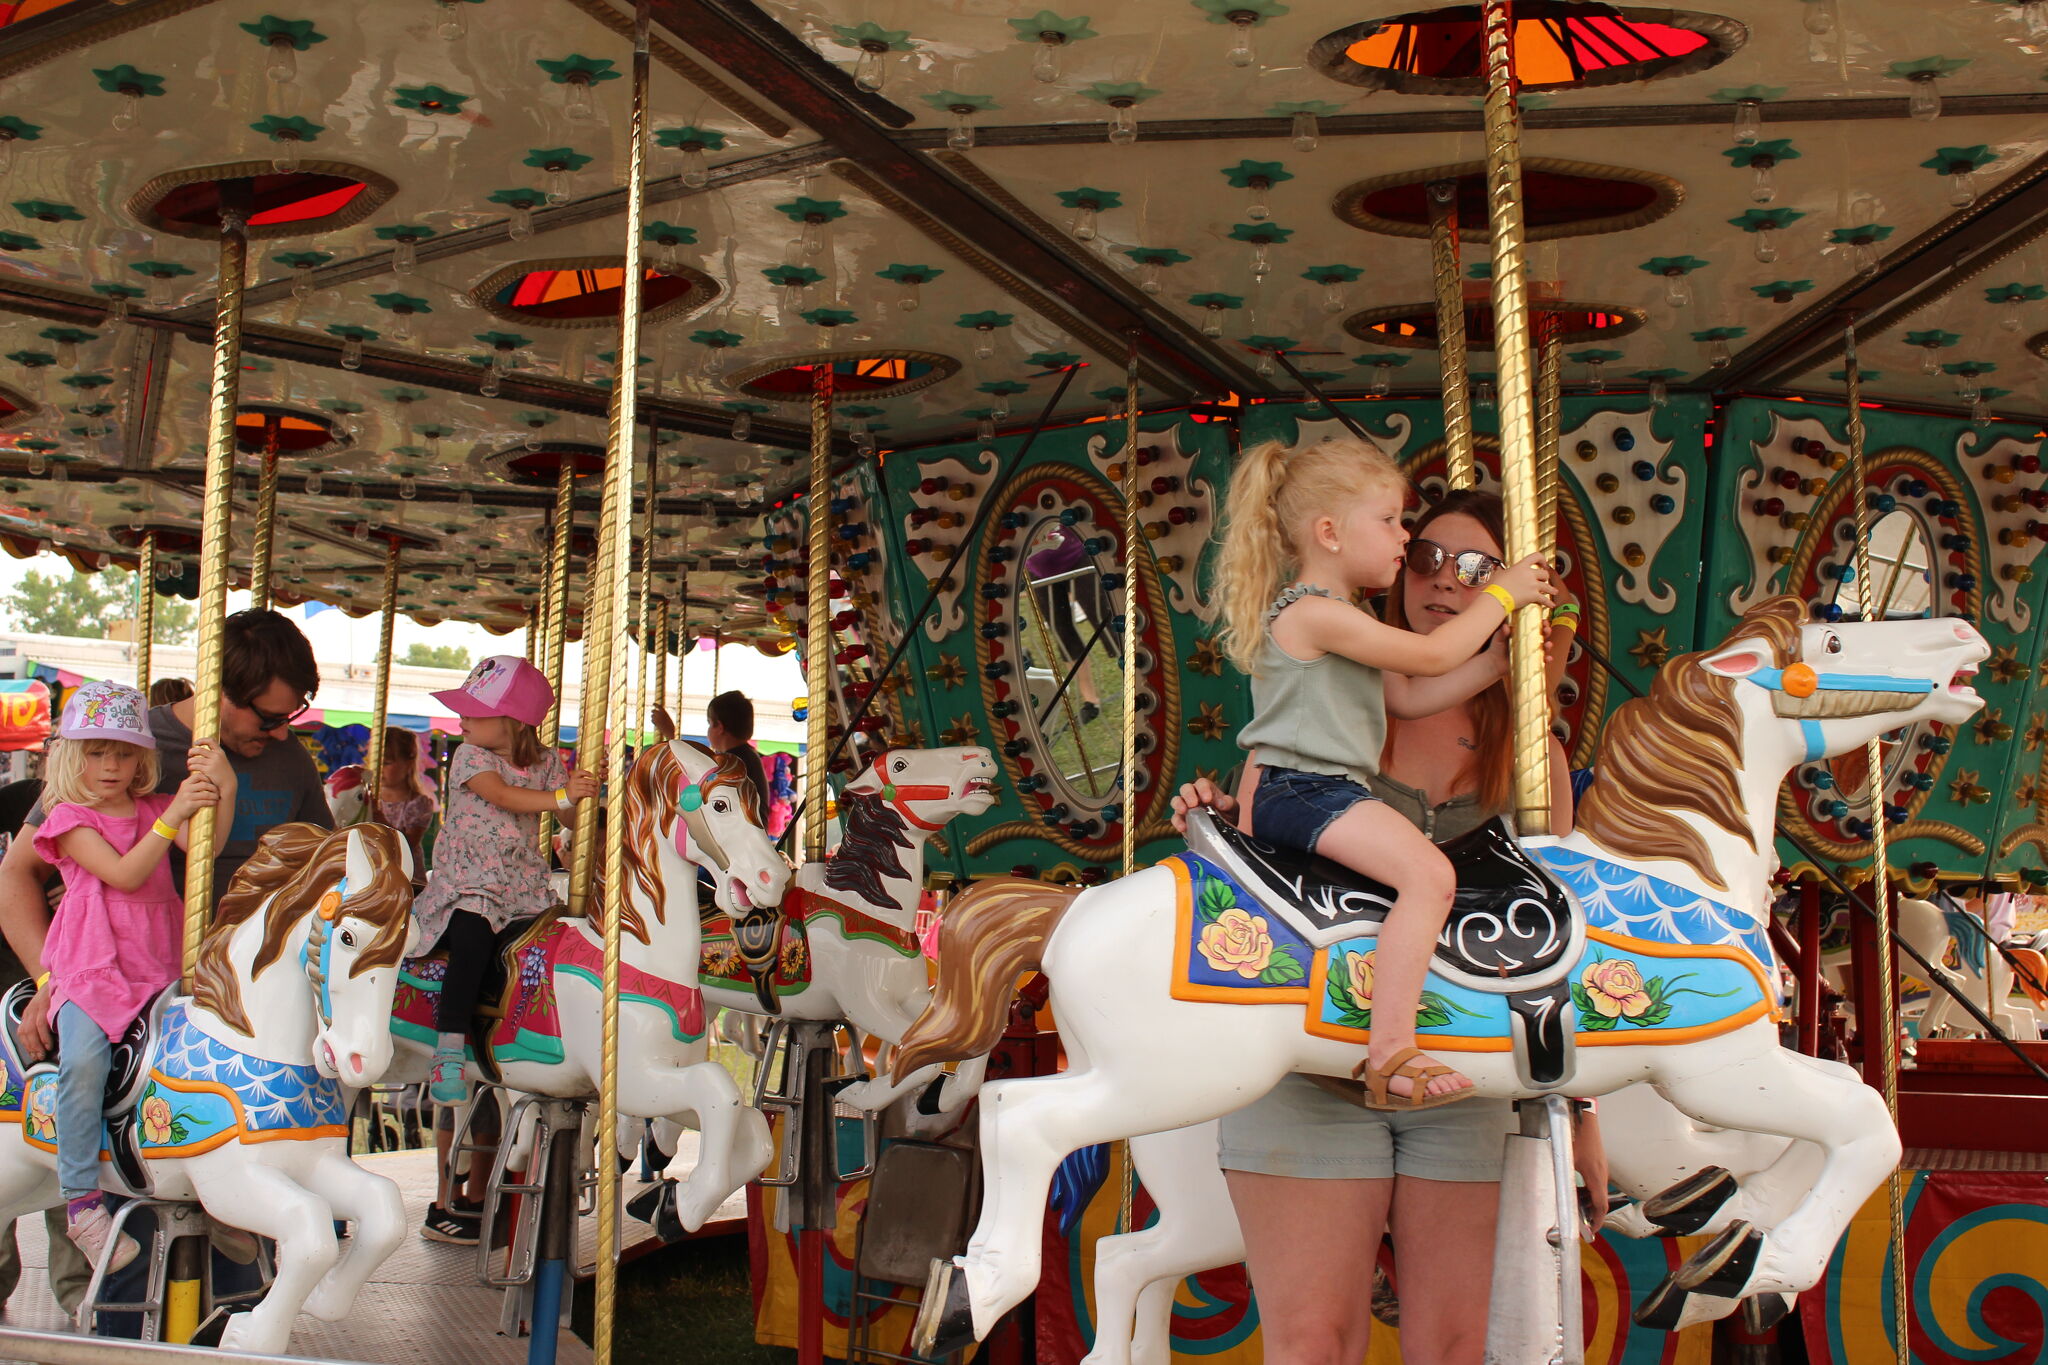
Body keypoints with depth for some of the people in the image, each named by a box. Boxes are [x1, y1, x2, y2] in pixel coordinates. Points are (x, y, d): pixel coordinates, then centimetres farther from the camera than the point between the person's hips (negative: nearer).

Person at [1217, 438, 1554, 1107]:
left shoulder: (1338, 618, 20)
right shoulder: (1314, 612, -14)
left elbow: (1409, 695, 18)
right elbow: (1431, 654, -13)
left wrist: (1502, 652, 11)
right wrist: (1498, 597, 0)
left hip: (1331, 795, 11)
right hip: (1301, 793, -11)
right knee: (1428, 874, -28)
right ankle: (1390, 1055, -31)